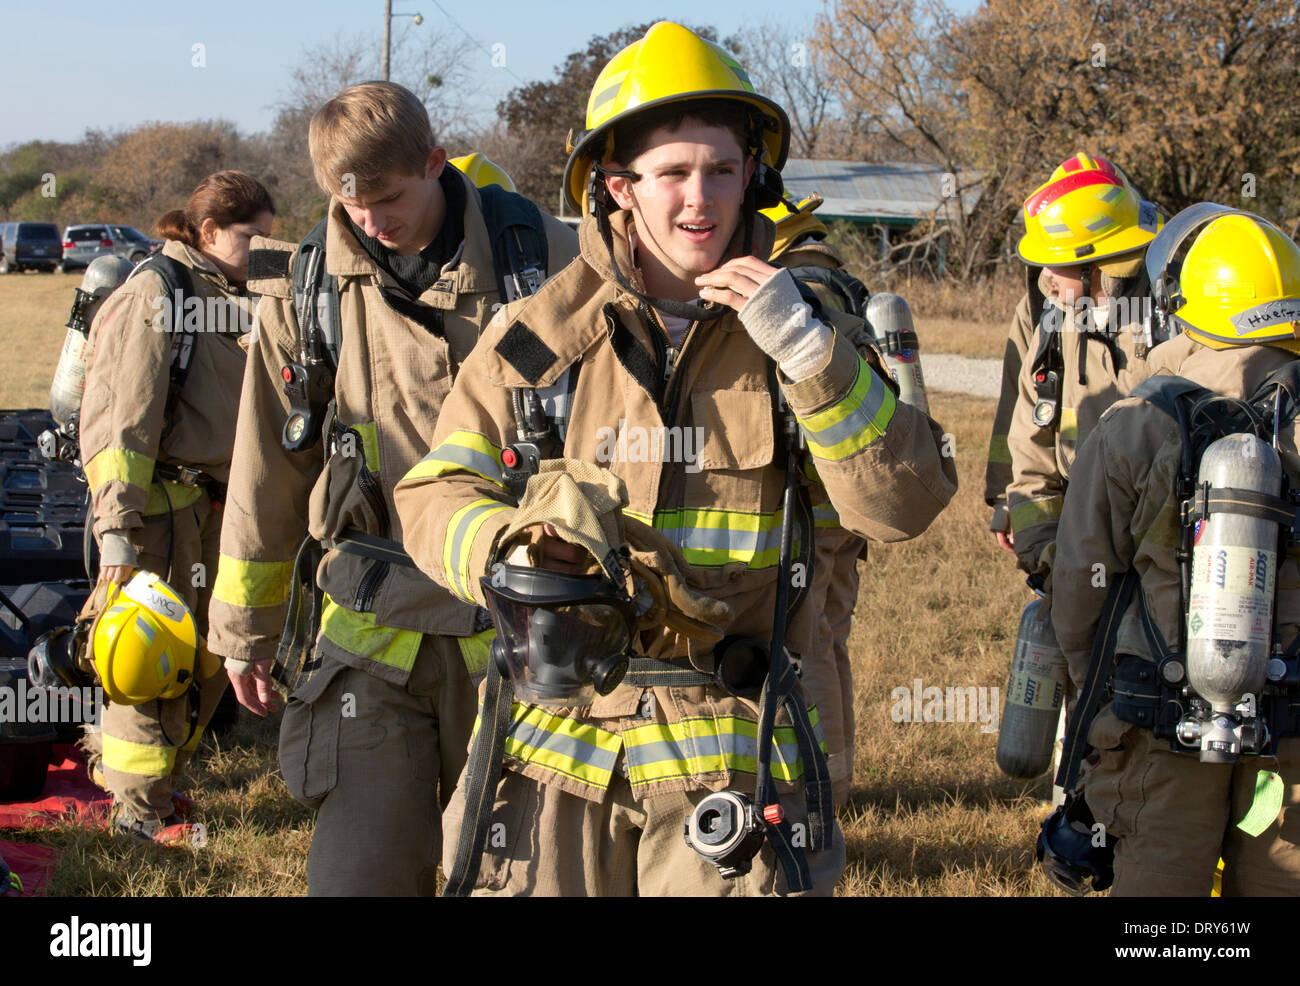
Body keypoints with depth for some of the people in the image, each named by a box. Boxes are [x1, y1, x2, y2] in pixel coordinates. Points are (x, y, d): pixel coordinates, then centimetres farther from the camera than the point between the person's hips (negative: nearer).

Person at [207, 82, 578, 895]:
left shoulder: (541, 257, -3)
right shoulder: (308, 285, 2)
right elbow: (267, 470, 11)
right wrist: (244, 631, 17)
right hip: (376, 636, 1)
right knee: (360, 872, -3)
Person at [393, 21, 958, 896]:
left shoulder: (797, 322, -1)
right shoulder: (541, 333, 0)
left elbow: (905, 505, -10)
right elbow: (438, 494, 4)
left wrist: (808, 351, -21)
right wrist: (505, 550, -18)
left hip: (730, 752, -1)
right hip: (557, 739, 1)